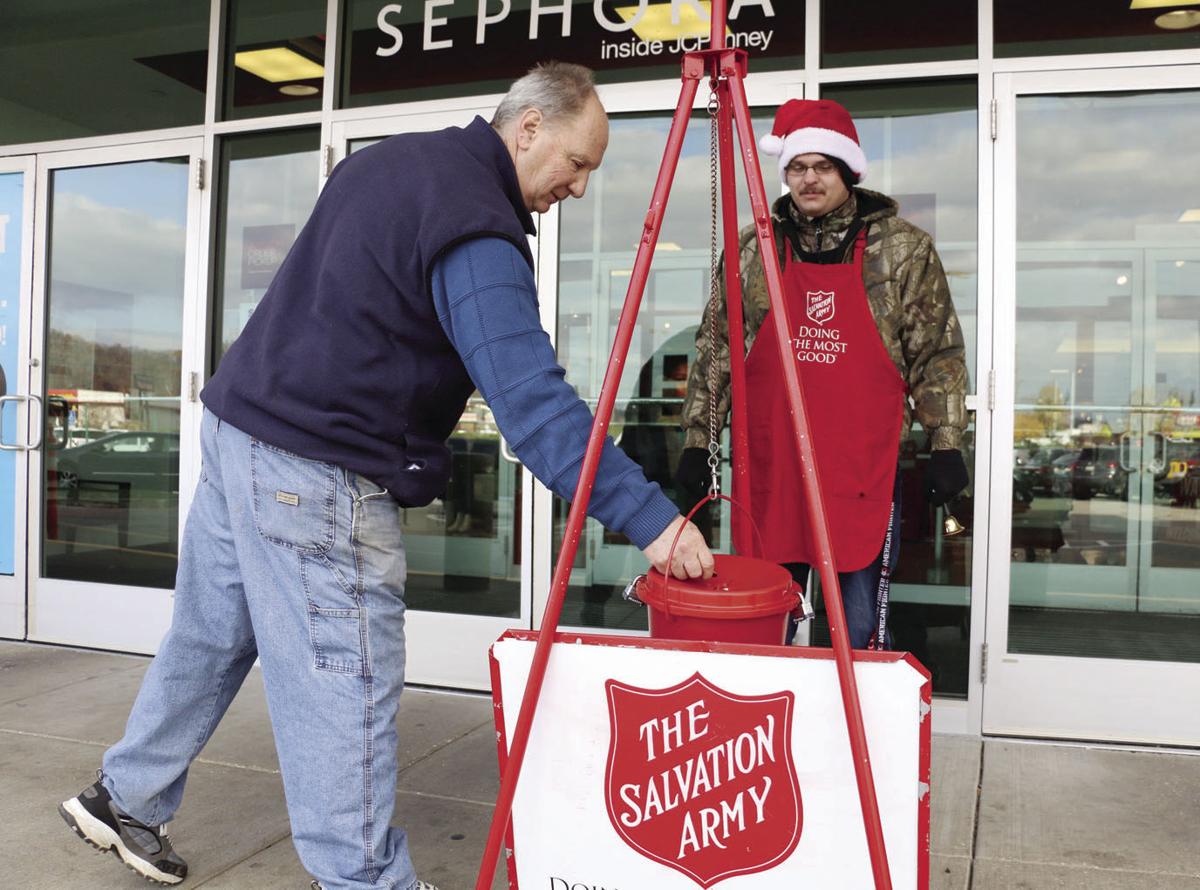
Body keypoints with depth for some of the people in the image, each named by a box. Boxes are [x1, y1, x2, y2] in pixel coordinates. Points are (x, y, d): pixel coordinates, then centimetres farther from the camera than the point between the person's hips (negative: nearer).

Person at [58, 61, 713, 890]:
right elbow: (532, 400, -27)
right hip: (318, 476, -10)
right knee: (346, 686, -2)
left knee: (210, 636, 22)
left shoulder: (391, 159, 13)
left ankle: (127, 798, 40)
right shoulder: (476, 226, -18)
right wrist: (650, 520, -26)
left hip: (238, 424, 10)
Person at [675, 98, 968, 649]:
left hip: (865, 474, -1)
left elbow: (938, 354, 6)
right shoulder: (752, 250, 9)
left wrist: (946, 444, 0)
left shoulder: (904, 248, 5)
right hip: (768, 470, 2)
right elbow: (715, 351, 10)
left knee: (862, 629, 4)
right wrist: (696, 441, 6)